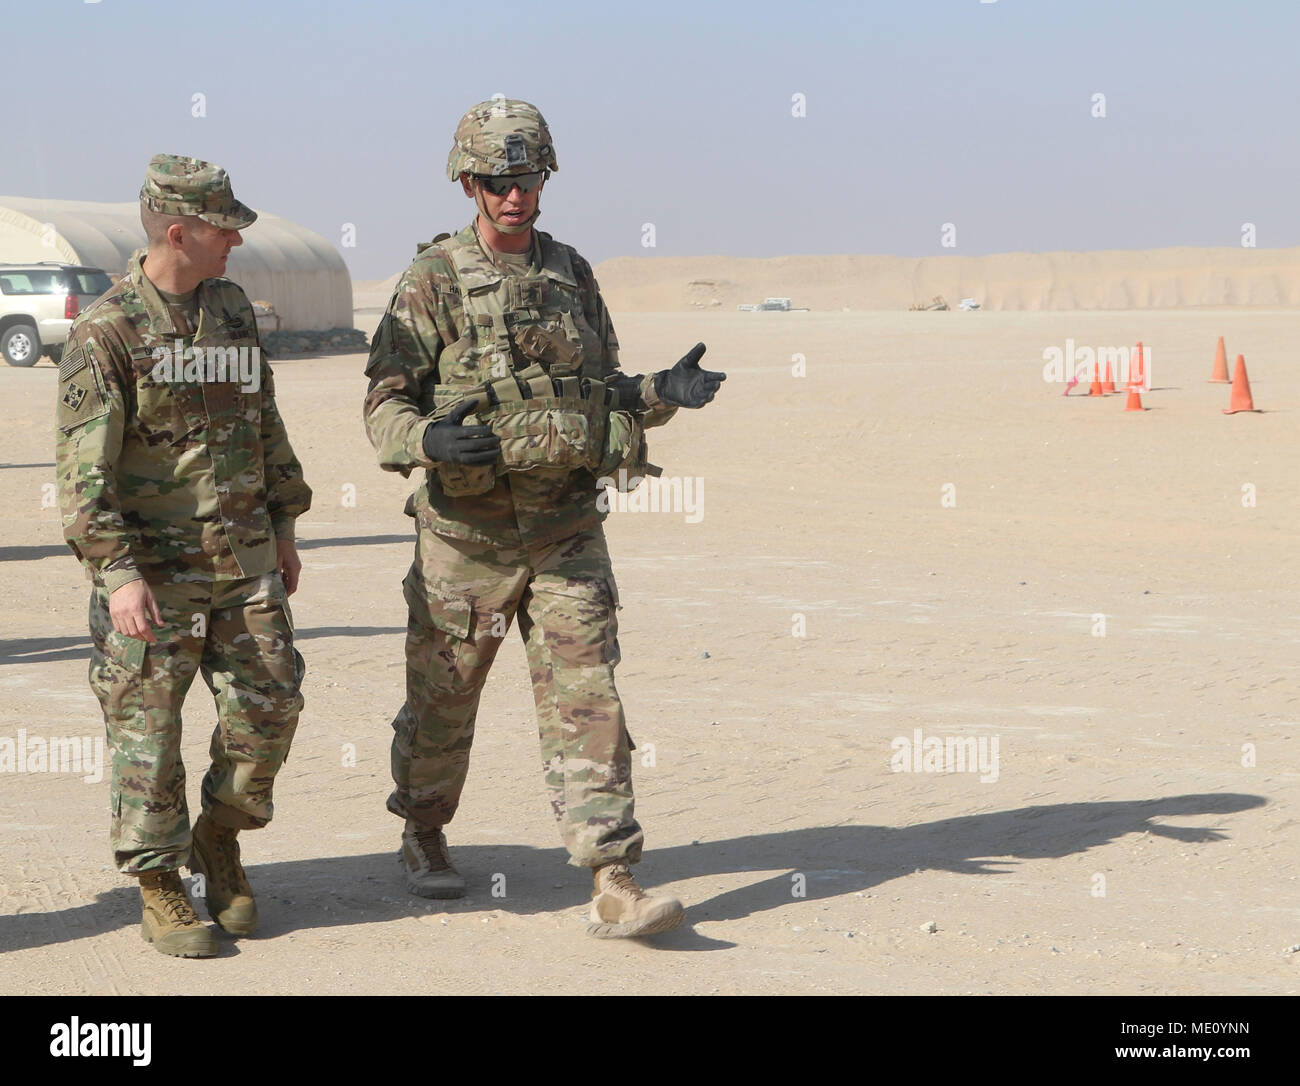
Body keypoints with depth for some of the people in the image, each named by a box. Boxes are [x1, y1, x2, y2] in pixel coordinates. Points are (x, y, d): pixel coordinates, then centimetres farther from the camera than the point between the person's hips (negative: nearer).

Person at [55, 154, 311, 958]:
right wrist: (118, 573, -22)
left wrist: (284, 526, 17)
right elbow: (84, 467, -15)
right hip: (152, 568, -6)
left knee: (269, 707, 4)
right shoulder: (106, 333, -12)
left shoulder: (232, 308, 9)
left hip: (245, 562, 6)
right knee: (148, 730, 1)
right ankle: (161, 890, 13)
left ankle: (220, 841, 26)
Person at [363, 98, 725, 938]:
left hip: (568, 531, 3)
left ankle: (614, 885, -6)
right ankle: (424, 836, 38)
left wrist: (662, 394, -4)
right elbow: (385, 403, -8)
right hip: (468, 533, -3)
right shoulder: (432, 283, -6)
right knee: (443, 696, 13)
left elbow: (603, 389, 16)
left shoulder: (572, 275, 8)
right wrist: (429, 440, -29)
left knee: (586, 699, -5)